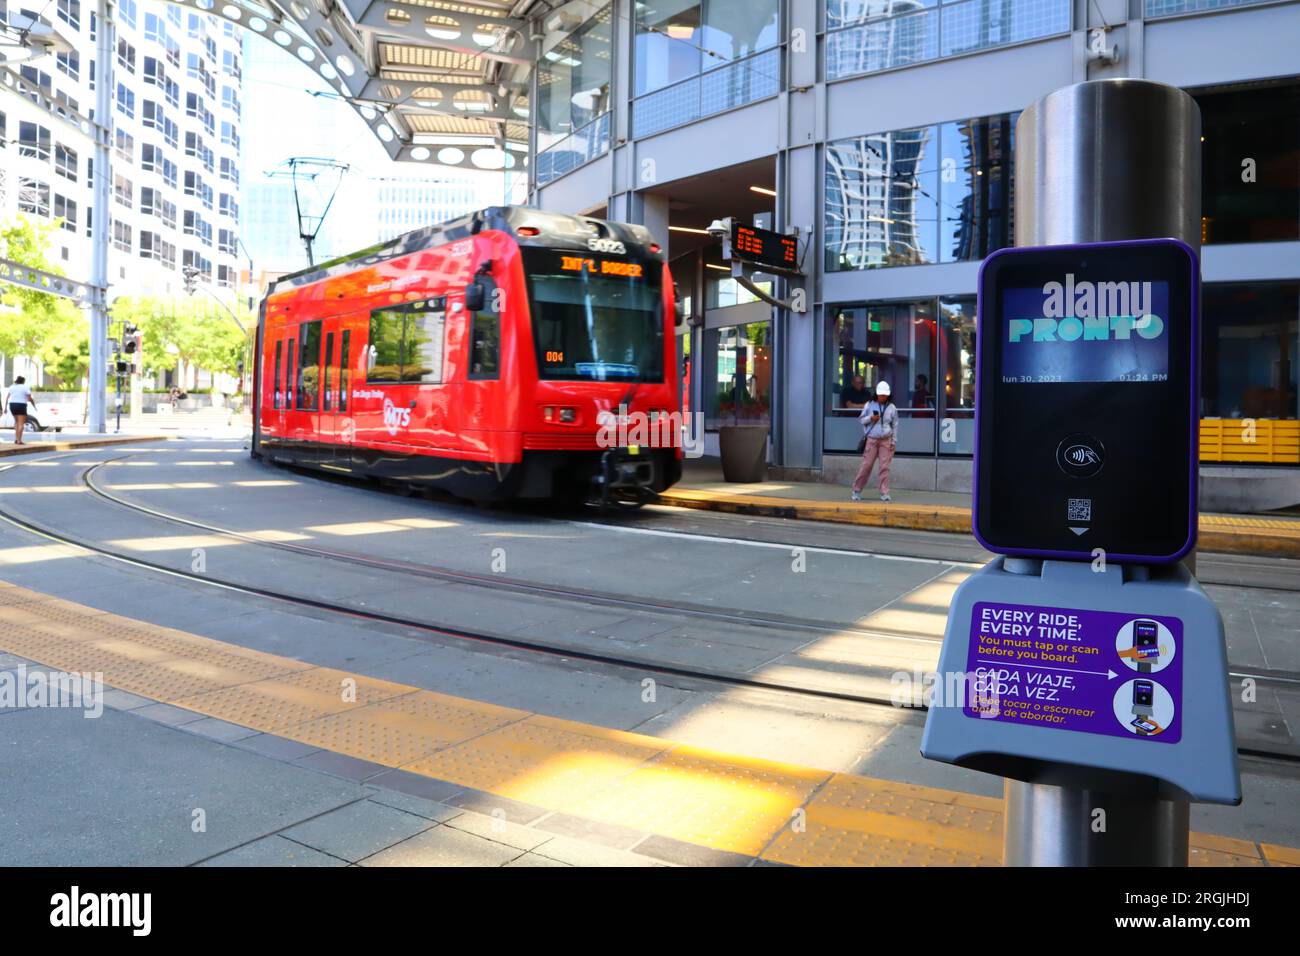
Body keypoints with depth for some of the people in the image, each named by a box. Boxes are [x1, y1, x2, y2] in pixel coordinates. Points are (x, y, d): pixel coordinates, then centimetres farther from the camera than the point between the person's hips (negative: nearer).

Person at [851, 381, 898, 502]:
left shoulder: (892, 407, 5)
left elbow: (895, 425, 11)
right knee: (866, 465, -2)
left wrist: (893, 442, 6)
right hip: (871, 439, -1)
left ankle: (884, 493, 3)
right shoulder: (869, 405, 3)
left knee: (885, 467, -2)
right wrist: (870, 418, -11)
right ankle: (857, 490, 6)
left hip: (886, 440, 1)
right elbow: (861, 419, 9)